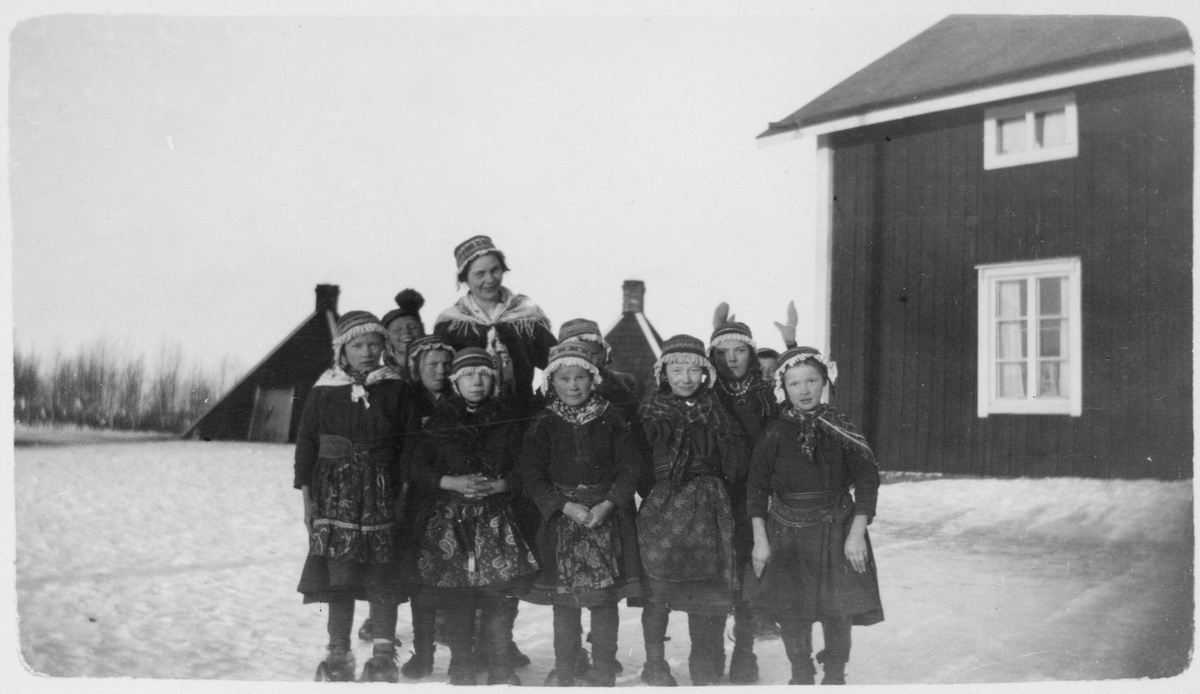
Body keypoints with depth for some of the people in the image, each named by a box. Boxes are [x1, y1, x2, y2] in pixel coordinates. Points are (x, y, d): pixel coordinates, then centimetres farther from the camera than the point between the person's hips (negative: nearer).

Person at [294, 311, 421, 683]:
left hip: (383, 491, 0)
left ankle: (384, 655, 7)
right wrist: (307, 496, 2)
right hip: (335, 490, 0)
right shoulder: (324, 391, 3)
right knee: (338, 574, 1)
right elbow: (306, 443, 6)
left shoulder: (395, 389, 3)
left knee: (383, 575, 0)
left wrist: (405, 493, -4)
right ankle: (338, 655, 12)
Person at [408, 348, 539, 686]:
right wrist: (453, 483, -12)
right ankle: (461, 667, 15)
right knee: (455, 600, 1)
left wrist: (498, 485, -11)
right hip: (449, 518, 0)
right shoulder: (438, 421, 5)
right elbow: (418, 471, 2)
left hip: (495, 518, 1)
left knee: (500, 596, -5)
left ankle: (499, 666, 7)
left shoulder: (505, 420, 8)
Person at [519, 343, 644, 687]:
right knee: (564, 600, 4)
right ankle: (563, 669, 17)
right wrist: (566, 506, -13)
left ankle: (603, 671, 13)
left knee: (604, 598, 1)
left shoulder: (612, 418, 1)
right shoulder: (544, 423, 2)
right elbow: (533, 475, -1)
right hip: (561, 516, 1)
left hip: (607, 515, 0)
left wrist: (607, 504, -14)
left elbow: (629, 468, -1)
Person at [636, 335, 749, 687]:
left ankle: (702, 665, 17)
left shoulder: (715, 411, 10)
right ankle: (655, 664, 19)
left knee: (705, 588, 2)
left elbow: (737, 464, 6)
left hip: (707, 509, 2)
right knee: (659, 589, 1)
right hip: (662, 508, -2)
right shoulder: (652, 411, 3)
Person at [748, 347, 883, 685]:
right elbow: (756, 488, 1)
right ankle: (801, 676, 21)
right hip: (786, 533, 1)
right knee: (791, 610, 2)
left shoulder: (840, 429, -4)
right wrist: (760, 539, -3)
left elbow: (867, 481, -4)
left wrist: (857, 533, -10)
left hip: (836, 530, 0)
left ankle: (835, 676, 23)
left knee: (837, 609, 3)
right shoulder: (776, 433, -3)